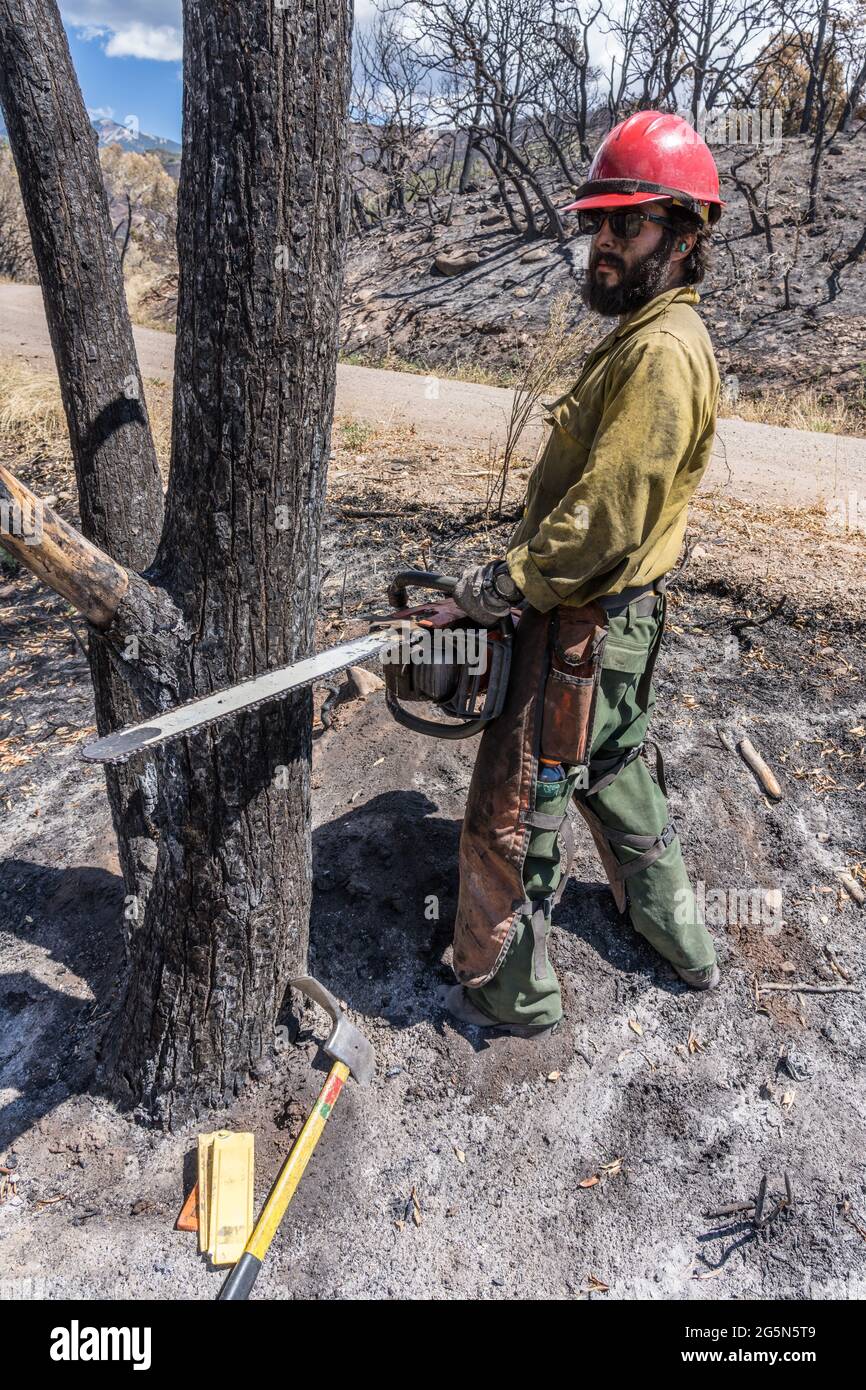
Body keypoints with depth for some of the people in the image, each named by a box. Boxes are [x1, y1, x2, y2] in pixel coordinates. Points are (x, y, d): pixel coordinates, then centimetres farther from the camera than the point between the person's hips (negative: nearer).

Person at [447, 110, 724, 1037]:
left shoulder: (661, 352, -21)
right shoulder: (649, 336, 13)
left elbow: (608, 517, -27)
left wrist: (504, 583, -18)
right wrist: (523, 569, 9)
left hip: (582, 628, -11)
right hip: (616, 616, 11)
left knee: (517, 808, 3)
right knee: (616, 767, 26)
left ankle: (504, 993, 24)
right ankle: (676, 933, 46)